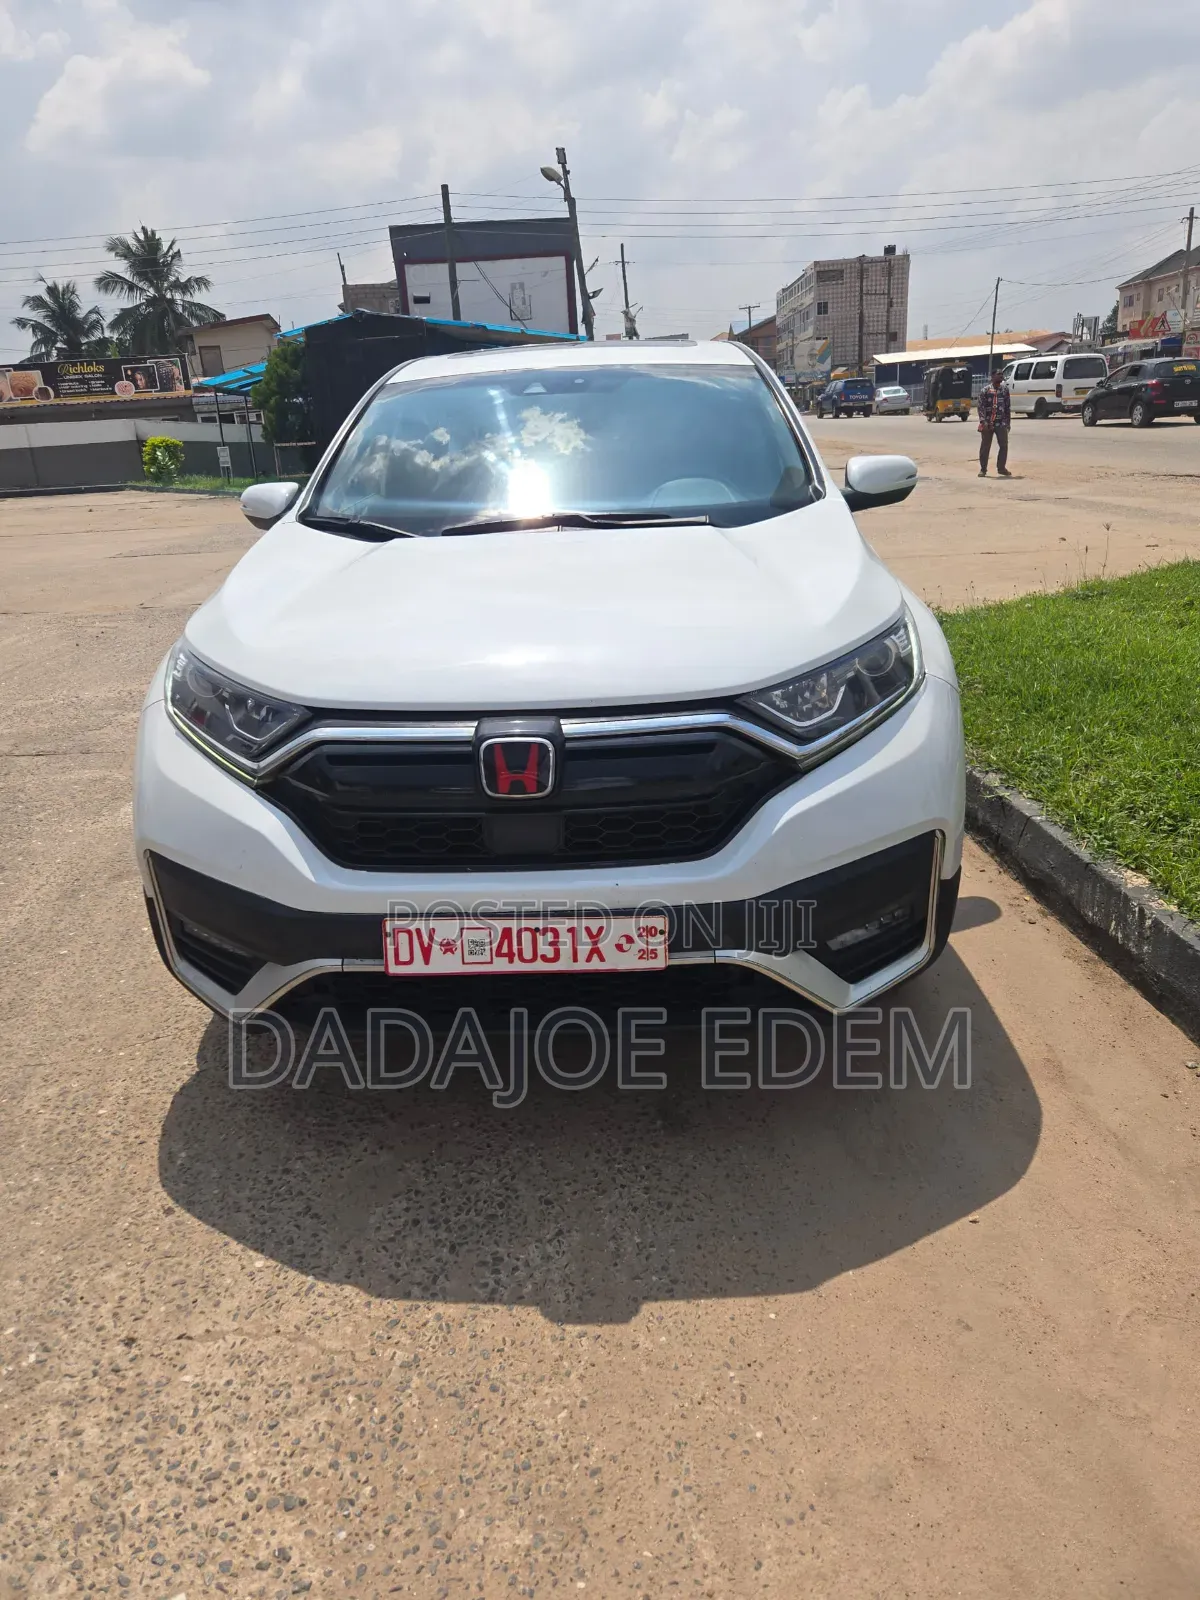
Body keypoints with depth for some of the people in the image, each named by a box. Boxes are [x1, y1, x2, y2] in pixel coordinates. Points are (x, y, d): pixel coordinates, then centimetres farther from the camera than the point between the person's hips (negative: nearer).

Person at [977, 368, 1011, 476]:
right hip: (987, 424, -3)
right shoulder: (985, 391, -1)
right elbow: (981, 407, -7)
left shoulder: (1005, 391, 10)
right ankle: (983, 469, 12)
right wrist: (983, 421, -17)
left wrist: (1008, 422, 11)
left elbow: (1008, 408, 14)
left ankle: (1001, 468, 8)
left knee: (1004, 445, -2)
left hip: (1001, 424, 3)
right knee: (985, 446, 3)